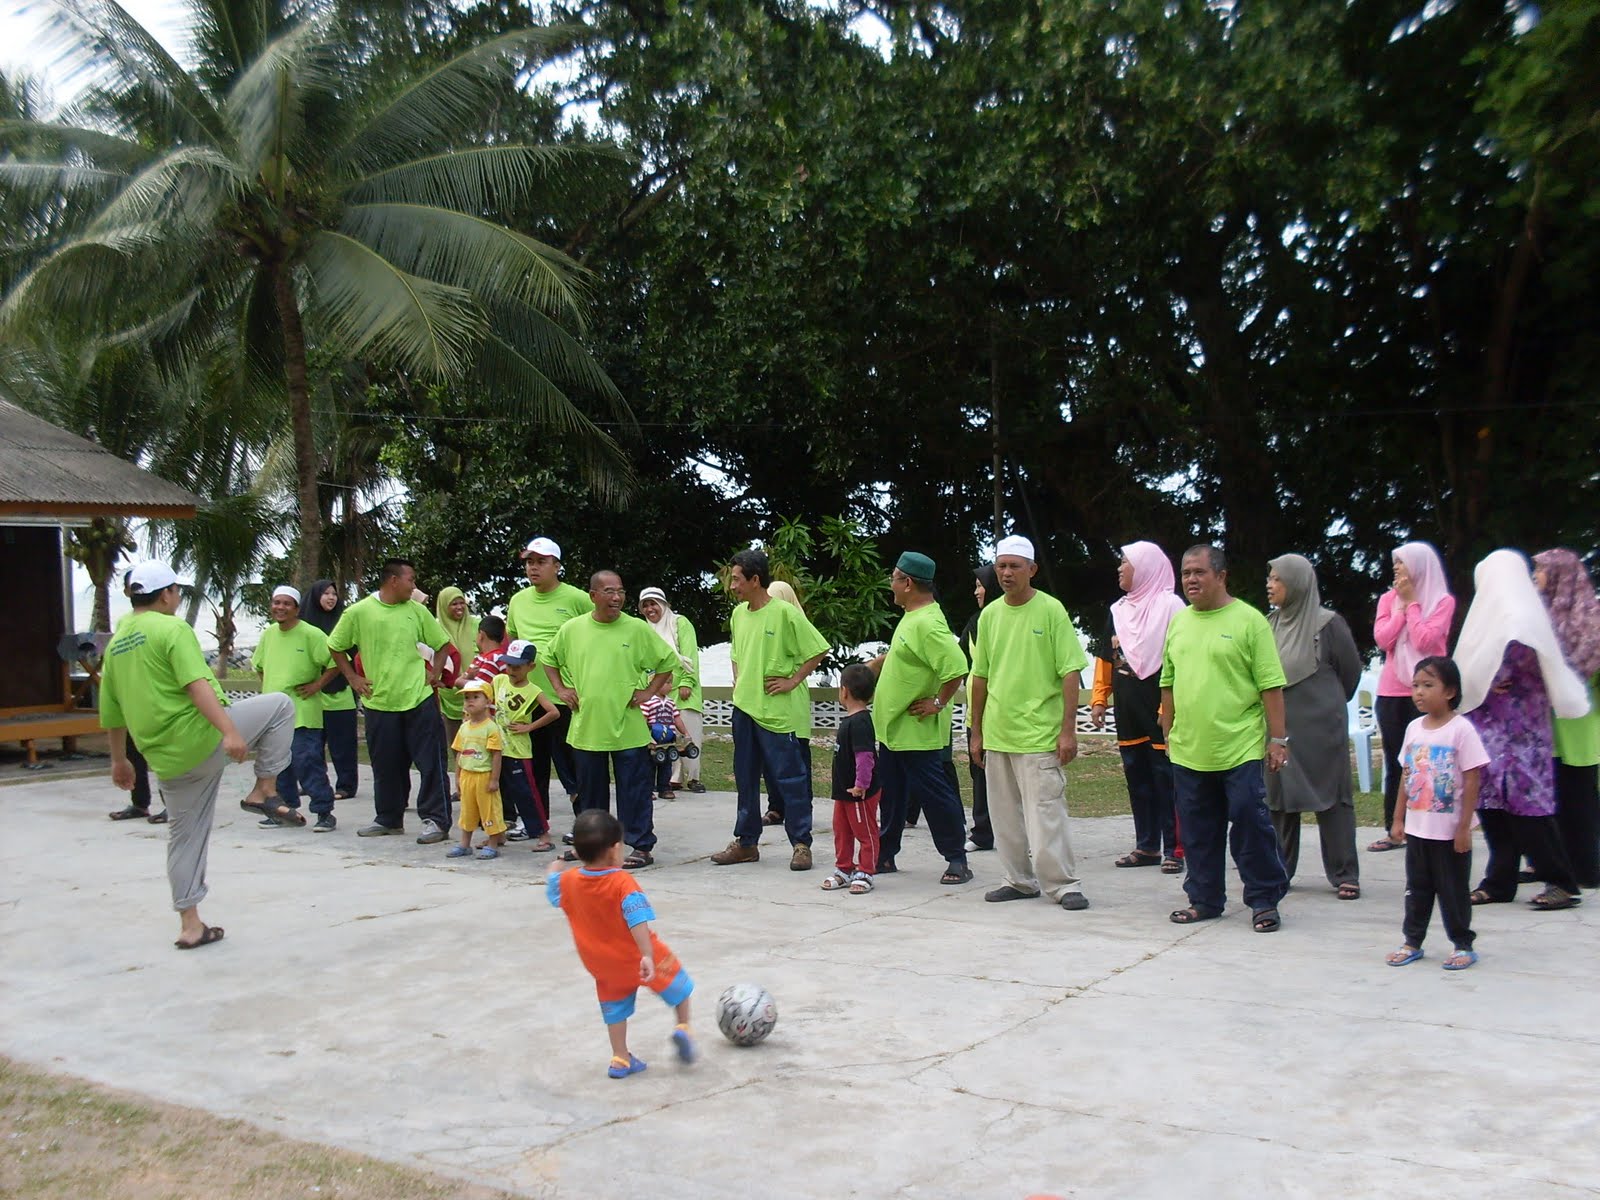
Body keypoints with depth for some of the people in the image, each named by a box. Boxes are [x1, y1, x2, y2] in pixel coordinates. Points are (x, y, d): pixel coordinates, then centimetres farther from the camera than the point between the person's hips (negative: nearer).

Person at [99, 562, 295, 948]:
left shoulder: (116, 643, 16)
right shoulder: (172, 629, -6)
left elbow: (112, 712, 20)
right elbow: (197, 685, -21)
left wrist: (119, 761, 30)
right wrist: (230, 731, -28)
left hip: (167, 759, 8)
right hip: (202, 737, -7)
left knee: (184, 838, 16)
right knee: (280, 705, 6)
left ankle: (190, 925, 17)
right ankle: (263, 789, 2)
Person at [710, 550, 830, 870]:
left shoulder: (785, 612, -12)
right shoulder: (738, 613, 10)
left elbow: (818, 650, -10)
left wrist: (793, 681, -11)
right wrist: (738, 679, 12)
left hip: (778, 710, -7)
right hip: (744, 707, 8)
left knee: (789, 777, -2)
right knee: (745, 777, 13)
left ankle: (801, 844, 6)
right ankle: (746, 842, 22)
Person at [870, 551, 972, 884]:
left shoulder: (928, 624, -23)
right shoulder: (911, 616, 10)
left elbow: (956, 668, -32)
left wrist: (938, 703, -23)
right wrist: (869, 668, 30)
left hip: (916, 730, -10)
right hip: (893, 725, 10)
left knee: (933, 792, -2)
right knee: (891, 793, 17)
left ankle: (957, 859, 9)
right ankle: (884, 855, 27)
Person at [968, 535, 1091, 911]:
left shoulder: (1051, 610, -6)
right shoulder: (990, 615, 9)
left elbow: (1070, 672, -7)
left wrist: (1068, 729, -12)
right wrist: (976, 732, 14)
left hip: (1040, 735, -5)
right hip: (997, 734, 5)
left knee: (1046, 813, -6)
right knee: (1005, 815, 10)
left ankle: (1064, 884, 3)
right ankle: (1020, 881, 22)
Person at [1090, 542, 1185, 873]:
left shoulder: (1170, 606, -7)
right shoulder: (1118, 610, 15)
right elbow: (1105, 659, 19)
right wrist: (1098, 699, 12)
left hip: (1160, 711, -7)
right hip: (1127, 712, 7)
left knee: (1166, 778, -5)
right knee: (1137, 779, 10)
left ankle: (1174, 848, 1)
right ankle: (1147, 847, 17)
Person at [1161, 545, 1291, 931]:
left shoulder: (1248, 620, -5)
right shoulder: (1178, 623, 11)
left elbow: (1271, 685, -6)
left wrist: (1277, 738, -9)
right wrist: (1168, 734, 16)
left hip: (1240, 749, -5)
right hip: (1188, 751, 5)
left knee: (1251, 824, -1)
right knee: (1198, 830, 11)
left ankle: (1264, 901, 11)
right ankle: (1204, 899, 23)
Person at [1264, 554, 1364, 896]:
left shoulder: (1327, 624, -9)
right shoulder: (1270, 624, 7)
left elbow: (1351, 671, 1)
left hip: (1320, 727, -5)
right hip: (1278, 726, 5)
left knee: (1331, 797, 0)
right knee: (1278, 798, 9)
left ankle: (1344, 874, 6)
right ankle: (1279, 869, 18)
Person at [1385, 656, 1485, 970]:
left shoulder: (1461, 729, -13)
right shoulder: (1414, 728, 5)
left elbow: (1472, 780, -13)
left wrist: (1464, 827, -14)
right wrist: (1399, 818, 11)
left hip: (1449, 830, -6)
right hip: (1417, 827, 6)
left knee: (1453, 890, 5)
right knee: (1417, 888, 13)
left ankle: (1463, 945, 18)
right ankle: (1412, 942, 22)